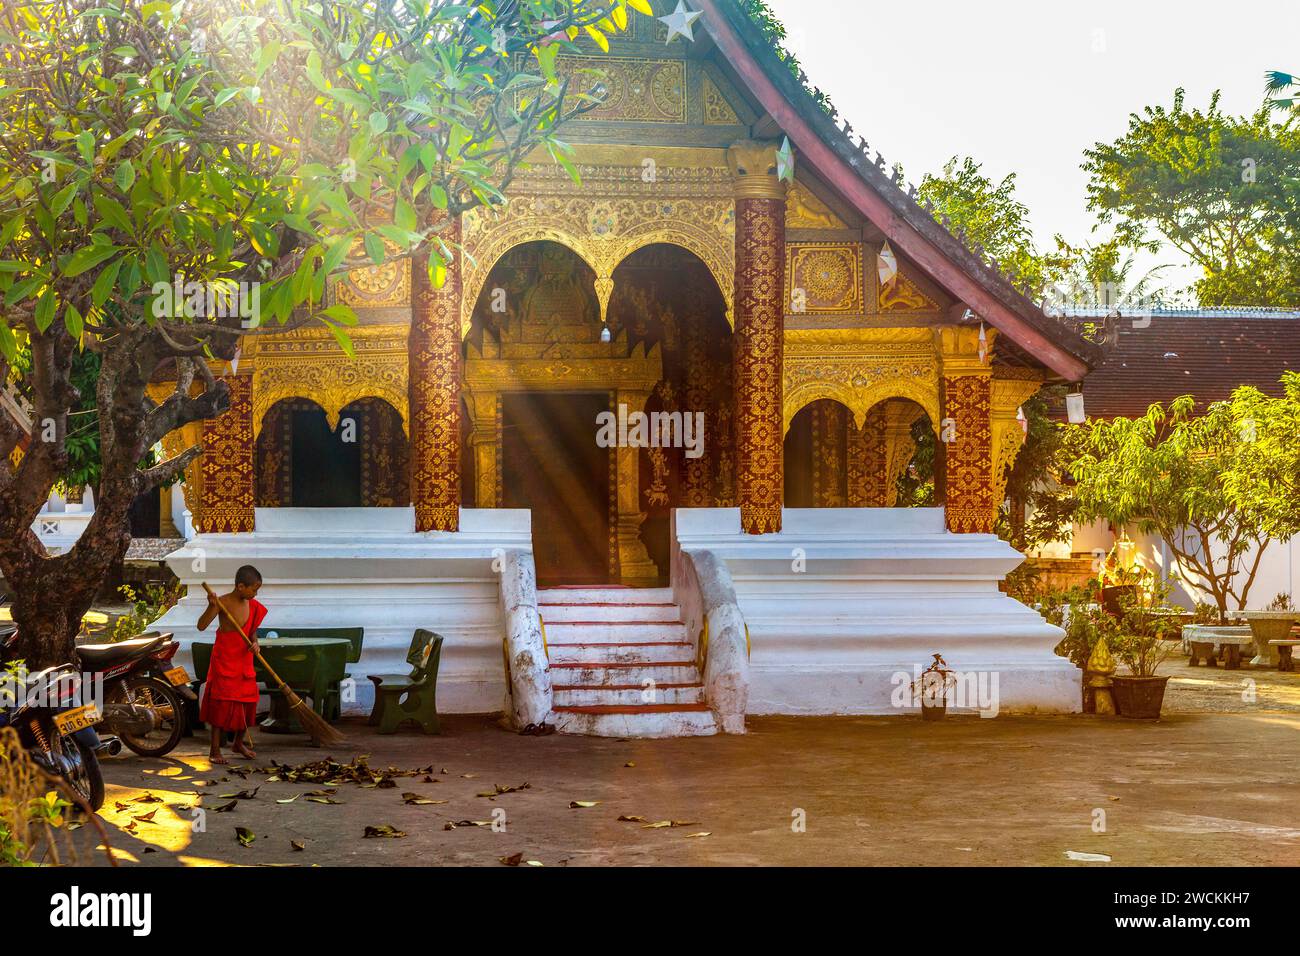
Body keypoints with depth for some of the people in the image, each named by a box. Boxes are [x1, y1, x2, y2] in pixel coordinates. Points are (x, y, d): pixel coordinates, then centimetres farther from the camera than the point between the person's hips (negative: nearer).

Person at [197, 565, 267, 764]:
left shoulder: (253, 606, 3)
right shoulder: (223, 602, -15)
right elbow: (201, 626, -22)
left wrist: (254, 643, -9)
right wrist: (211, 606, -37)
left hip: (244, 662, 6)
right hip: (224, 661, -6)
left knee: (248, 702, 10)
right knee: (222, 703, -5)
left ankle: (239, 742, 31)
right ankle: (215, 750, 3)